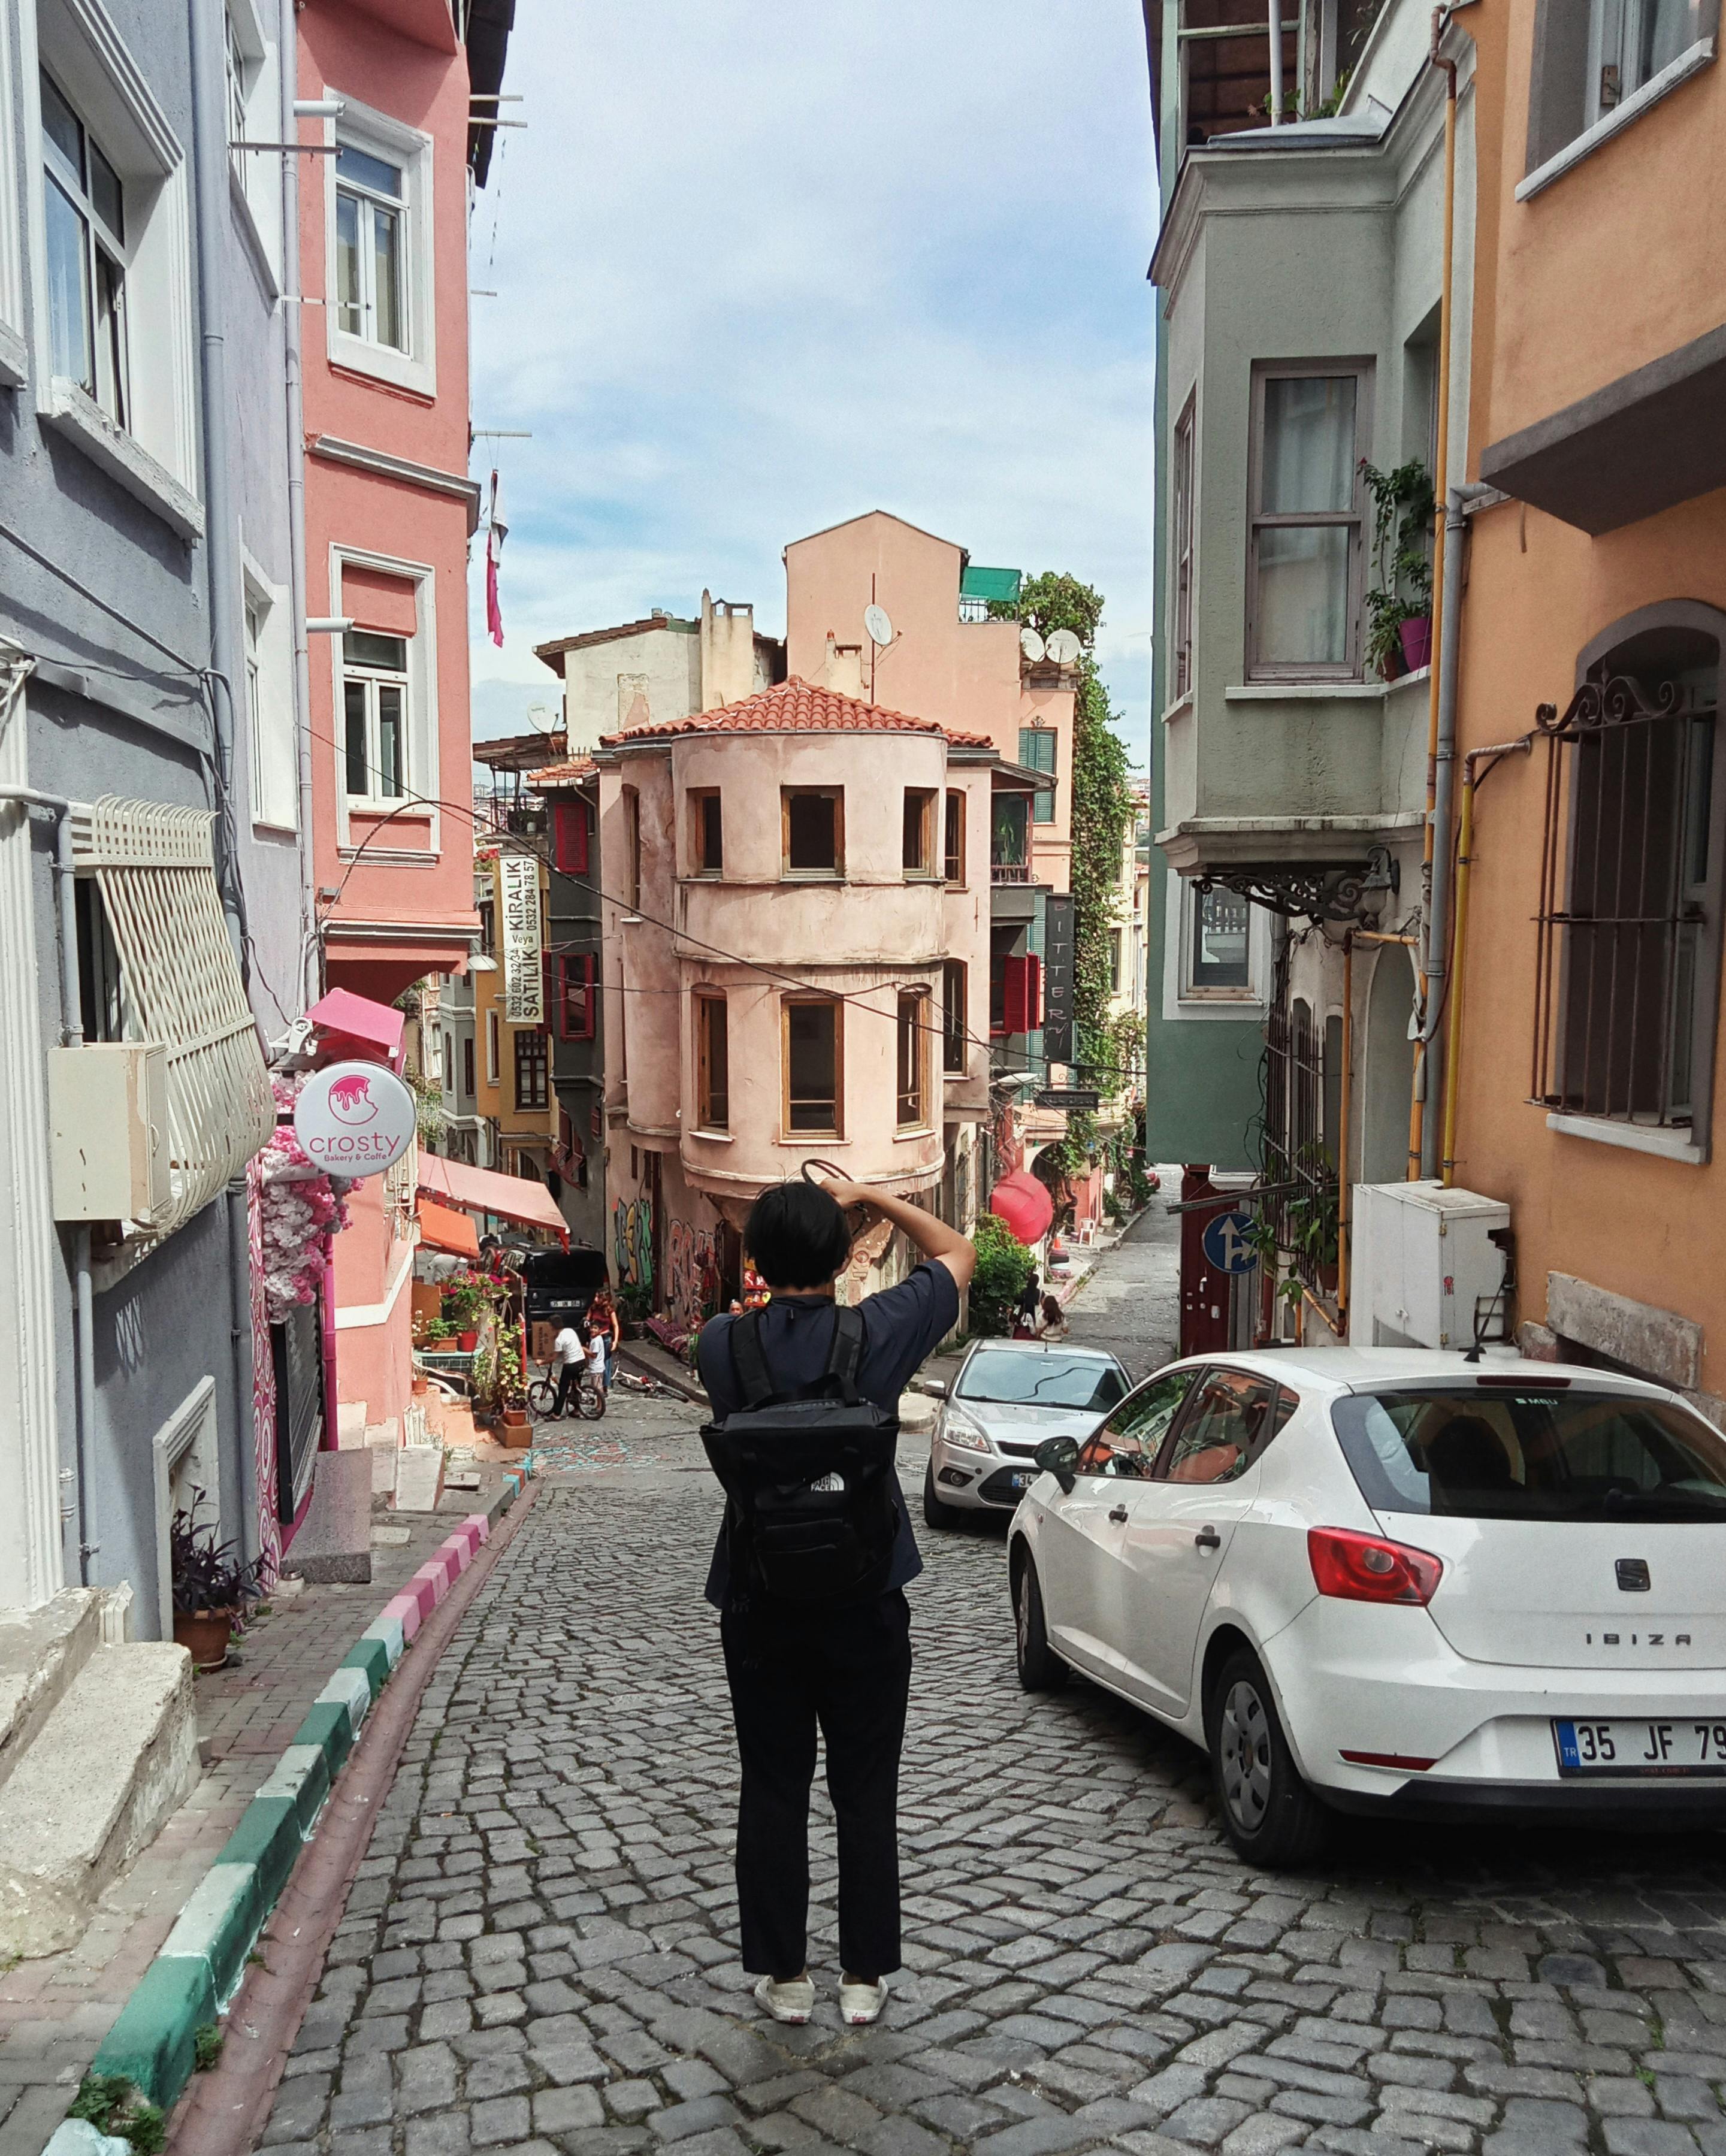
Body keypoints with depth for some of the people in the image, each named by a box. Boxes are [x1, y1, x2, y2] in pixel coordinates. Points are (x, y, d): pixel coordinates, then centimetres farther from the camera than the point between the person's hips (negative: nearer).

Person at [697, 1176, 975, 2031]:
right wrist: (868, 1197, 7)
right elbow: (957, 1252, 4)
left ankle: (783, 1974, 22)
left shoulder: (722, 1344, -9)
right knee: (866, 1795, 11)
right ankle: (865, 1974, 21)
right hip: (866, 1602, -1)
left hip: (759, 1603, 1)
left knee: (772, 1792, 12)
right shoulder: (878, 1334, -13)